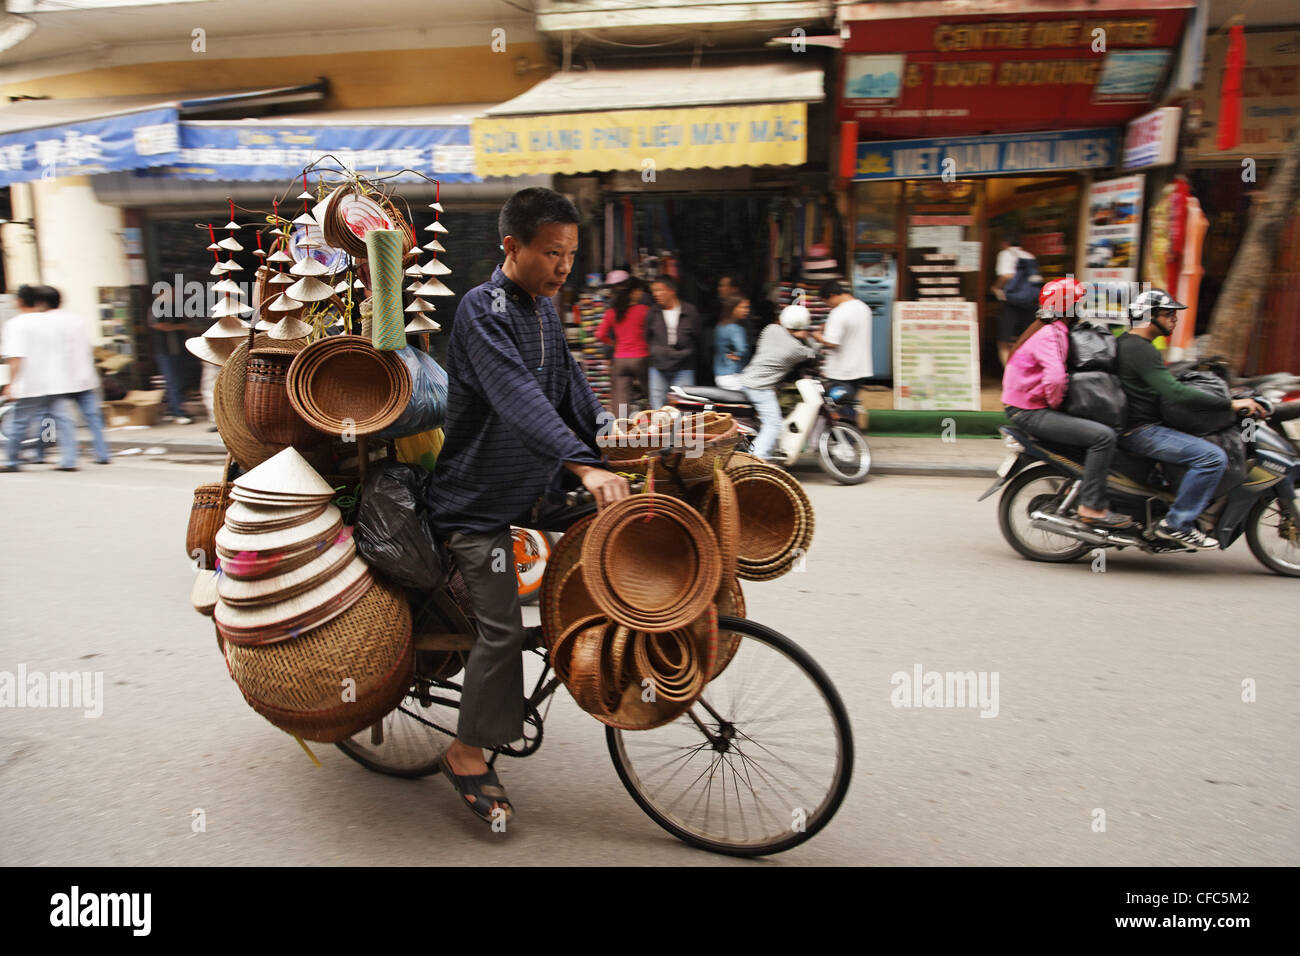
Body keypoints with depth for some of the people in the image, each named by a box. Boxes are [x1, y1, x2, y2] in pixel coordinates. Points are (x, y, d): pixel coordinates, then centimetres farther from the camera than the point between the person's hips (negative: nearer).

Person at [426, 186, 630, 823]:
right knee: (502, 627, -8)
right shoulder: (482, 309, -18)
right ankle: (467, 755, 11)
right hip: (479, 496, -8)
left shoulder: (546, 311, 9)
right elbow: (518, 398, -34)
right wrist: (584, 466, -46)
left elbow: (573, 393, 15)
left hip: (533, 483, 8)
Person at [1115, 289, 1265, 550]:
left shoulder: (1128, 342, 16)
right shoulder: (1140, 349, -18)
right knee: (1213, 457, -21)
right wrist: (1231, 403, -23)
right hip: (1139, 431, -11)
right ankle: (1177, 524, -12)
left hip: (1140, 424, 11)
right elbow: (1174, 393, -27)